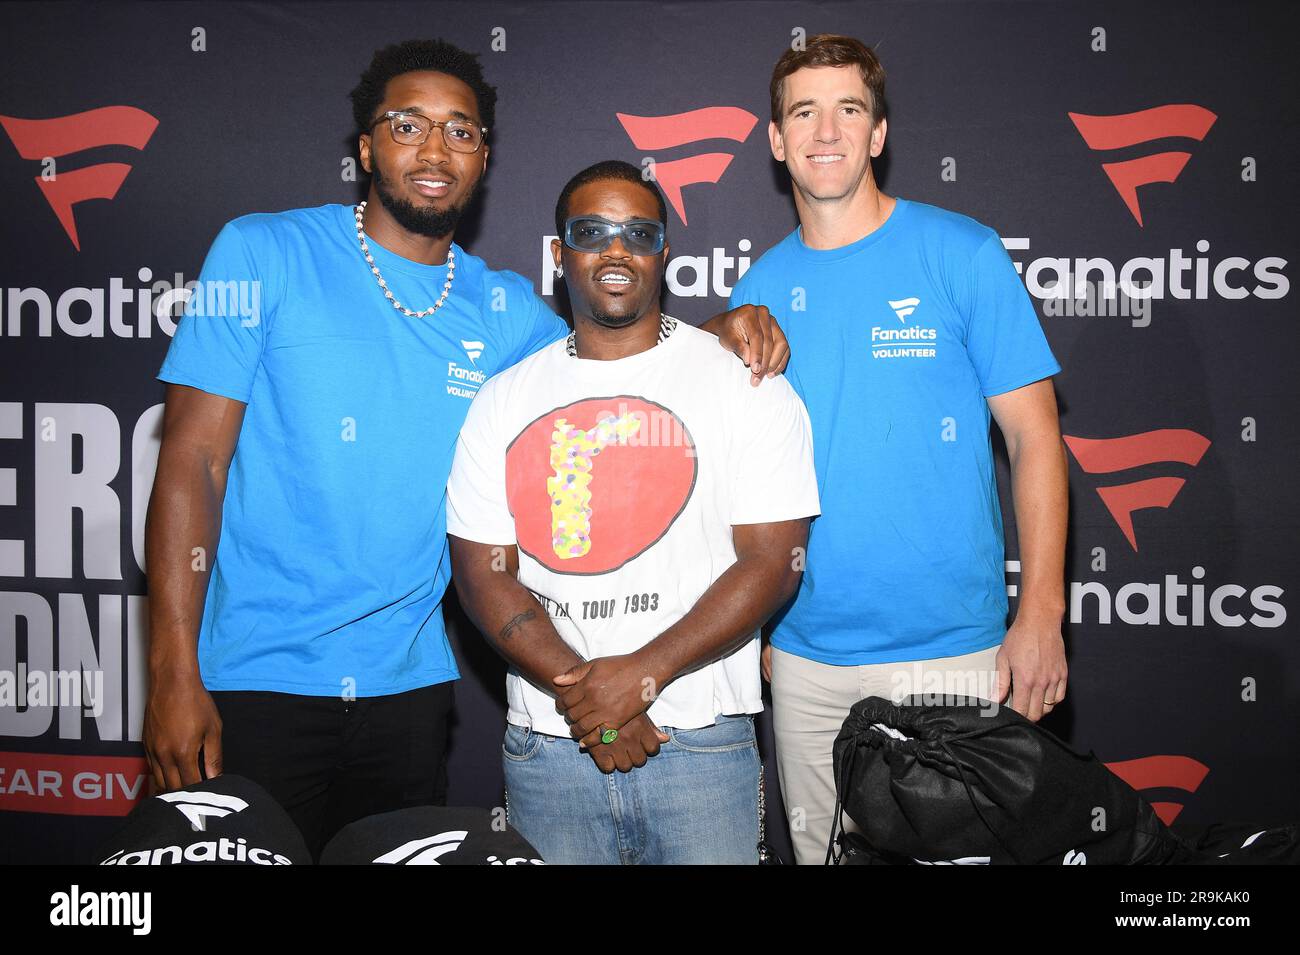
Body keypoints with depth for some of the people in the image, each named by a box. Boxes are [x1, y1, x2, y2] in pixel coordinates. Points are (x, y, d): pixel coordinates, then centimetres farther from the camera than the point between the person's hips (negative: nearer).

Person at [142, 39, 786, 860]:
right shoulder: (264, 254, -5)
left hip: (407, 681, 4)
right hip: (255, 677, -3)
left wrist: (722, 328, -3)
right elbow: (192, 461, -7)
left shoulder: (503, 310, 5)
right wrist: (175, 675, -13)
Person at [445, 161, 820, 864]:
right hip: (544, 748, 3)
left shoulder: (747, 384, -1)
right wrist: (585, 698, -11)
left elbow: (773, 560, -8)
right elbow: (483, 573, 1)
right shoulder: (504, 400, 7)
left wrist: (643, 673, -16)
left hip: (701, 746, -2)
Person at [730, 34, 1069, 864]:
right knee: (817, 850, 16)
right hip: (803, 651, 4)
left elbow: (1033, 435, -4)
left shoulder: (961, 255, -5)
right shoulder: (762, 288, 5)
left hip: (949, 648, -3)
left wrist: (1041, 615, -10)